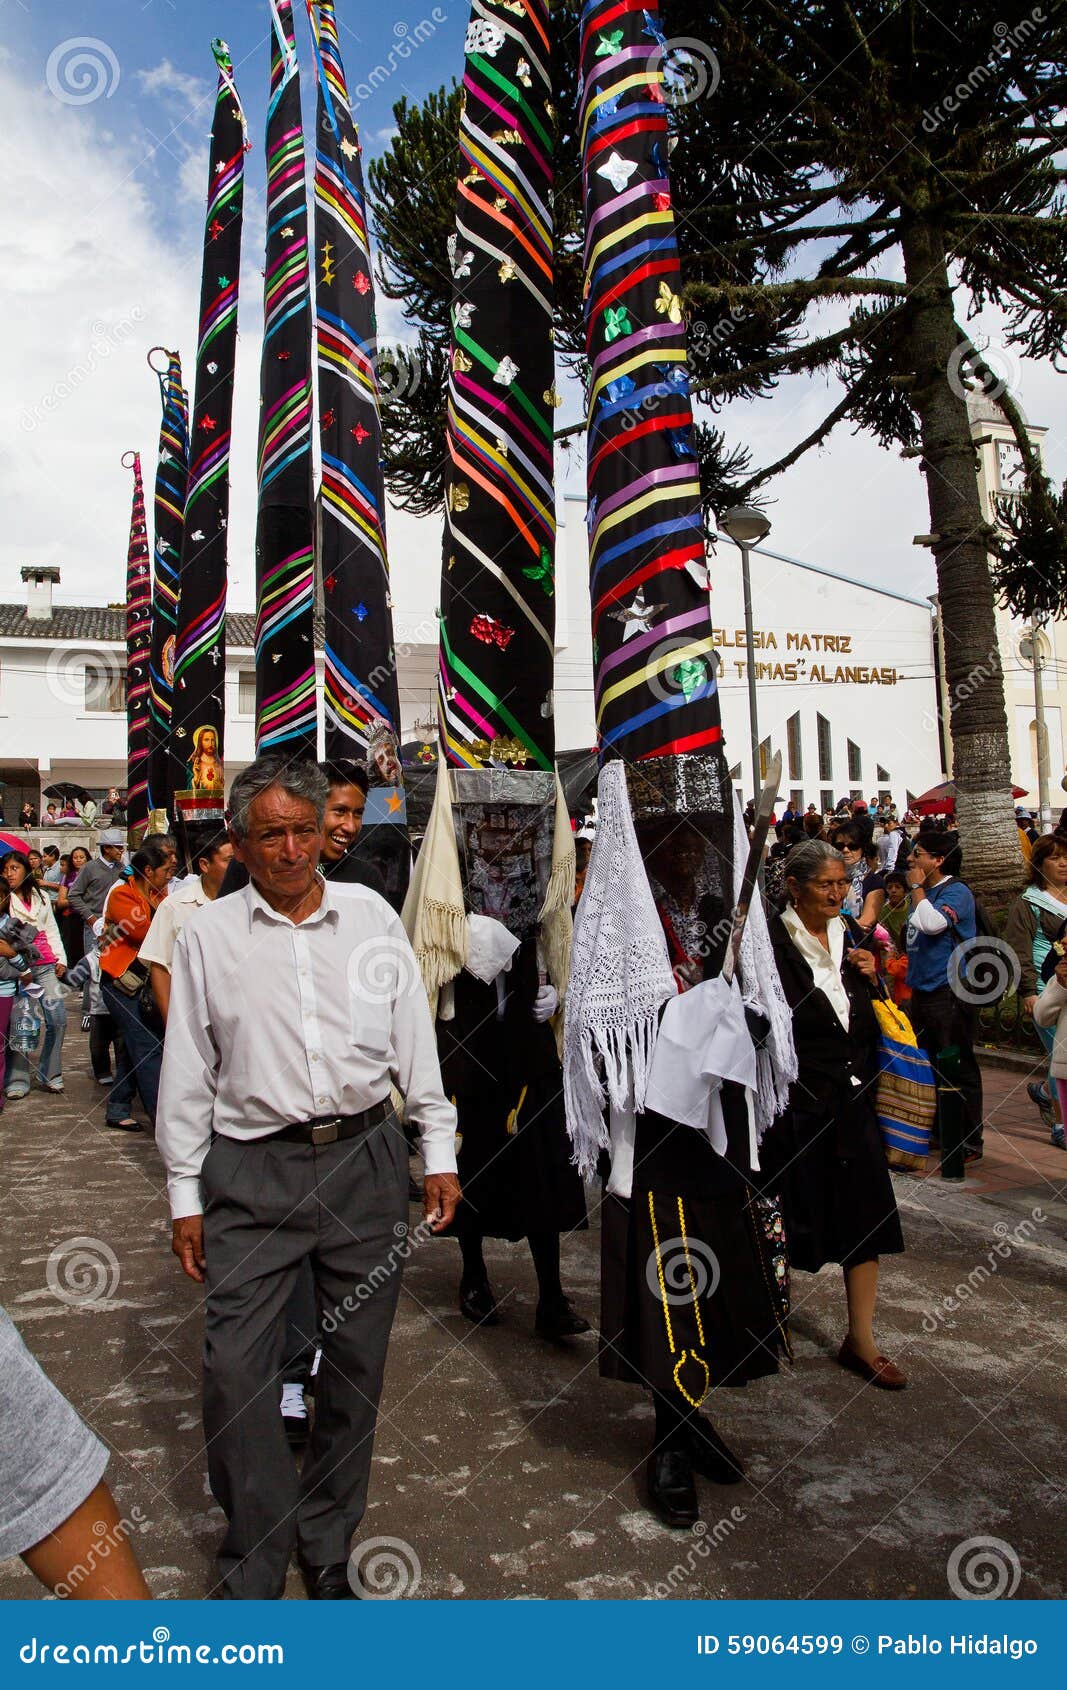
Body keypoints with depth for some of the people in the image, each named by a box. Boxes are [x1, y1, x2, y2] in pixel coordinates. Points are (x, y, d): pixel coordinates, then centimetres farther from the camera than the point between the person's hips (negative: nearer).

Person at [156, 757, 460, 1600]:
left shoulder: (371, 915, 4)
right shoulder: (208, 935, 1)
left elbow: (414, 1039, 7)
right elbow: (187, 1072, 4)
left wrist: (439, 1152, 6)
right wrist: (185, 1195, 5)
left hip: (367, 1159, 2)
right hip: (252, 1170, -1)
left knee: (357, 1363, 12)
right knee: (237, 1368, -1)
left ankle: (327, 1546, 34)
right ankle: (254, 1564, 24)